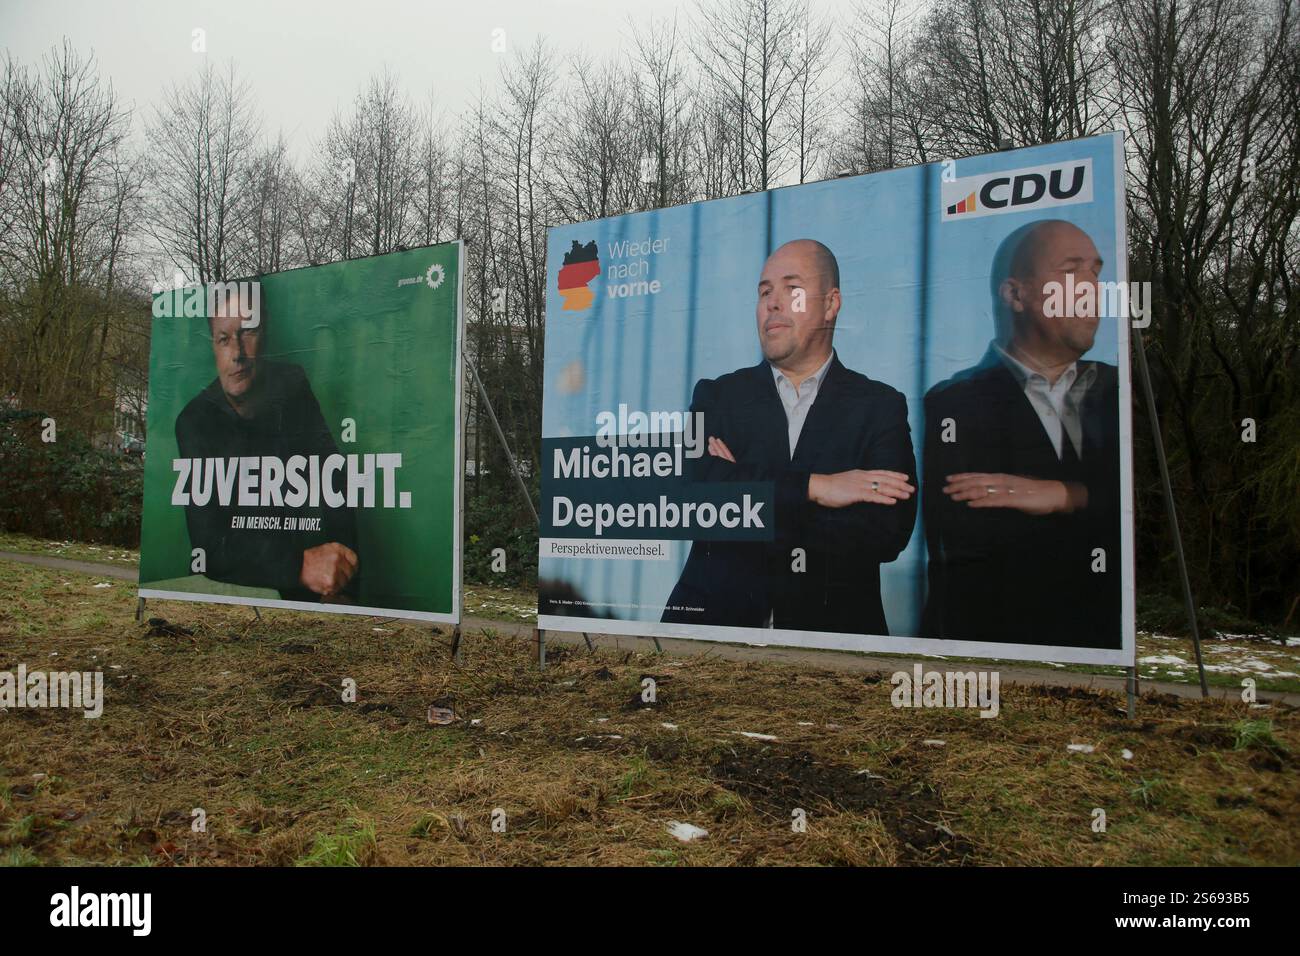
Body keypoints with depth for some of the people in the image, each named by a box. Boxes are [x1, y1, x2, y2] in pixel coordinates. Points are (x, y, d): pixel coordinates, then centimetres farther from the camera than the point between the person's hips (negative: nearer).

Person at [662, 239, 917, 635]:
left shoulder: (880, 407, 6)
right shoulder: (717, 395, 10)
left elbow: (889, 530, -8)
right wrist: (815, 487, -13)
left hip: (832, 624, 1)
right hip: (715, 614, 0)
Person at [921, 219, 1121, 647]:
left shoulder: (1116, 392, 13)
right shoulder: (954, 403, 0)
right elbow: (952, 536, -14)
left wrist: (1067, 495, -11)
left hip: (1105, 633, 3)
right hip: (990, 632, -2)